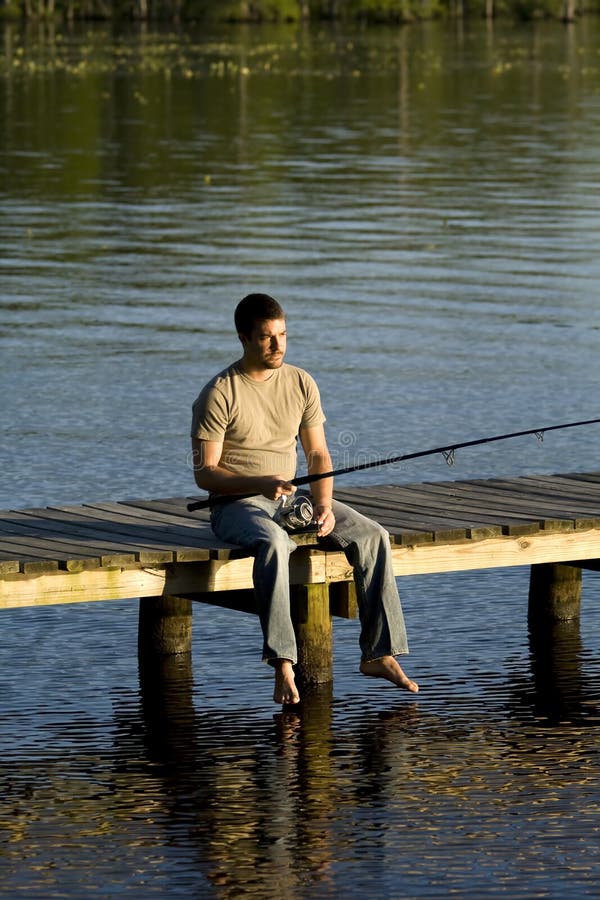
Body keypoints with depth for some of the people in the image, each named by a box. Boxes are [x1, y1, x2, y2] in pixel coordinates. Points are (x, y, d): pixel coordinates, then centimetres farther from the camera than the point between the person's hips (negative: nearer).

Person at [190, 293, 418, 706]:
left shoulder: (301, 383, 5)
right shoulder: (219, 394, -10)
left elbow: (318, 454, 8)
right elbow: (205, 473, -11)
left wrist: (324, 505, -10)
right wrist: (261, 483, -27)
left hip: (290, 498, 6)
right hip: (236, 503, -6)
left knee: (373, 536, -15)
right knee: (274, 542, -40)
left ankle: (379, 654, -11)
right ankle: (283, 665, -41)